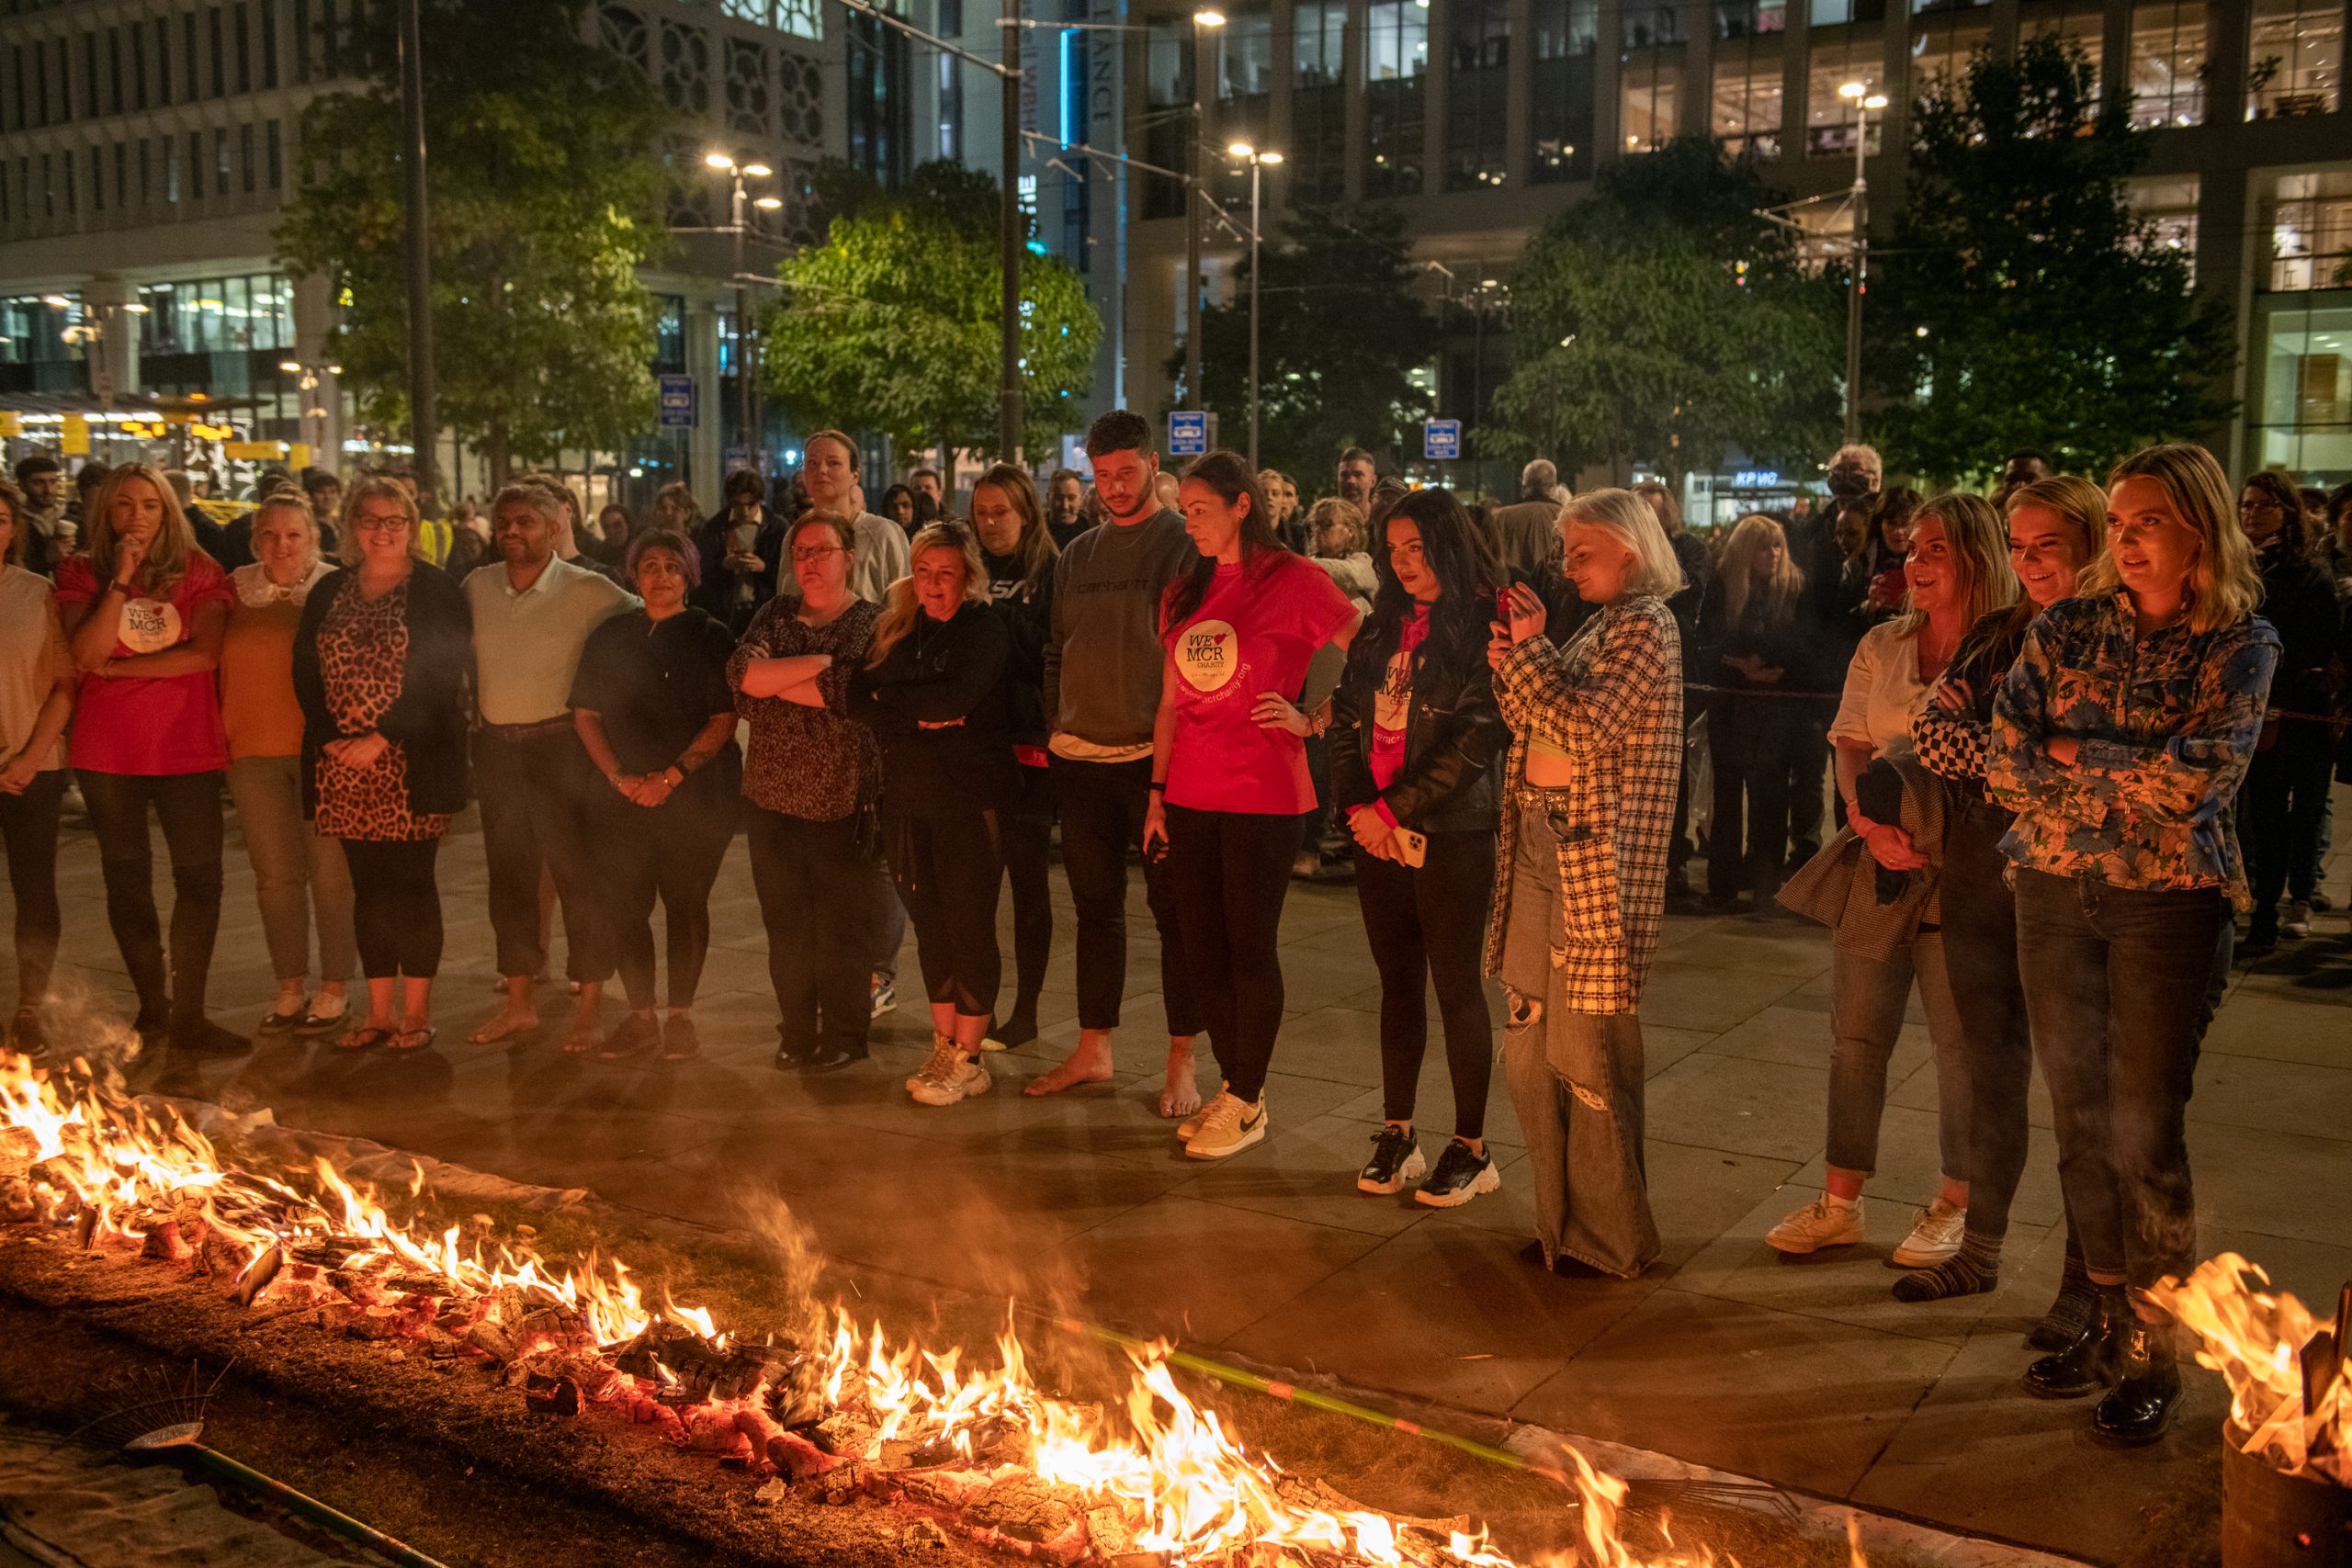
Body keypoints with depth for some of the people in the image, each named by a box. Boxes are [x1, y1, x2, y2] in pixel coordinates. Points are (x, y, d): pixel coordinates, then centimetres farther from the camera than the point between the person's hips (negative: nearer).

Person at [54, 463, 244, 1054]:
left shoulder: (198, 573, 2)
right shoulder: (82, 573, 4)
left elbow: (204, 653, -12)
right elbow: (86, 653, -12)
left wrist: (115, 667, -9)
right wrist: (120, 580, -16)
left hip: (186, 747, -1)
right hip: (107, 751, 1)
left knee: (199, 876, -5)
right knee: (126, 879, 9)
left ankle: (188, 1015, 3)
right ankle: (152, 1005, 21)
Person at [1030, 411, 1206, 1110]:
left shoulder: (1185, 545, -3)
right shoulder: (1077, 554, 14)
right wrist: (1055, 727, 11)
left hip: (1156, 757, -5)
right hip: (1080, 758, 6)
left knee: (1174, 908, 1)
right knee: (1095, 907, 13)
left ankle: (1182, 1060, 10)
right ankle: (1092, 1049, 24)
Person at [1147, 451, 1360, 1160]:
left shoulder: (1294, 581, -6)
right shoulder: (1185, 592, 13)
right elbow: (1171, 703, 15)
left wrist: (1309, 721, -14)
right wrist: (1157, 793, 13)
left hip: (1262, 795, -6)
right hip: (1191, 795, 6)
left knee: (1250, 949, -1)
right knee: (1201, 948, 9)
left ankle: (1247, 1104, 11)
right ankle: (1234, 1084, 23)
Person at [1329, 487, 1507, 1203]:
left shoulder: (1485, 629, -8)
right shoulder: (1385, 626, 12)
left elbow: (1475, 739, -15)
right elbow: (1347, 716, 10)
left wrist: (1393, 808, -14)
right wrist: (1358, 806, -4)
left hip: (1451, 831, -6)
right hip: (1377, 831, 6)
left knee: (1456, 985, 1)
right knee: (1398, 982, 12)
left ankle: (1471, 1148, 11)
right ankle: (1396, 1136, 21)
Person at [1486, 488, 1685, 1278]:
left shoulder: (1645, 625, -8)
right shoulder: (1600, 626, 19)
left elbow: (1584, 731, -20)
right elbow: (1542, 734, 18)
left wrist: (1529, 651, -12)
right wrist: (1510, 670, 3)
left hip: (1596, 866, -9)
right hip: (1541, 850, 9)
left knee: (1588, 1055, -3)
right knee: (1529, 1049, 12)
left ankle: (1610, 1240, 11)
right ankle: (1564, 1220, 25)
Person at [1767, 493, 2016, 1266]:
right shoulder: (1881, 646, 9)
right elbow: (1850, 747, 8)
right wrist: (1871, 824, -10)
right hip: (1875, 862, 5)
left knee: (1961, 1042, 4)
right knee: (1856, 1033, 8)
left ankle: (1953, 1205, 20)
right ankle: (1840, 1202, 19)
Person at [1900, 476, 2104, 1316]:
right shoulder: (1994, 635, 10)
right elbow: (1933, 733, 1)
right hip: (1981, 870, 6)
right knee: (1991, 1067, 15)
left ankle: (2086, 1279, 16)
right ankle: (1980, 1251, 28)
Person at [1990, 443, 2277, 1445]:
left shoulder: (2241, 645, -3)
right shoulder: (2066, 628, 5)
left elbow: (2201, 776, -18)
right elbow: (2004, 765, -5)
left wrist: (2071, 752, -10)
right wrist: (2134, 780, -11)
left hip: (2169, 904, -3)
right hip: (2054, 892, 4)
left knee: (2146, 1134, -2)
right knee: (2079, 1120, 10)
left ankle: (2153, 1357, 12)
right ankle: (2108, 1321, 25)